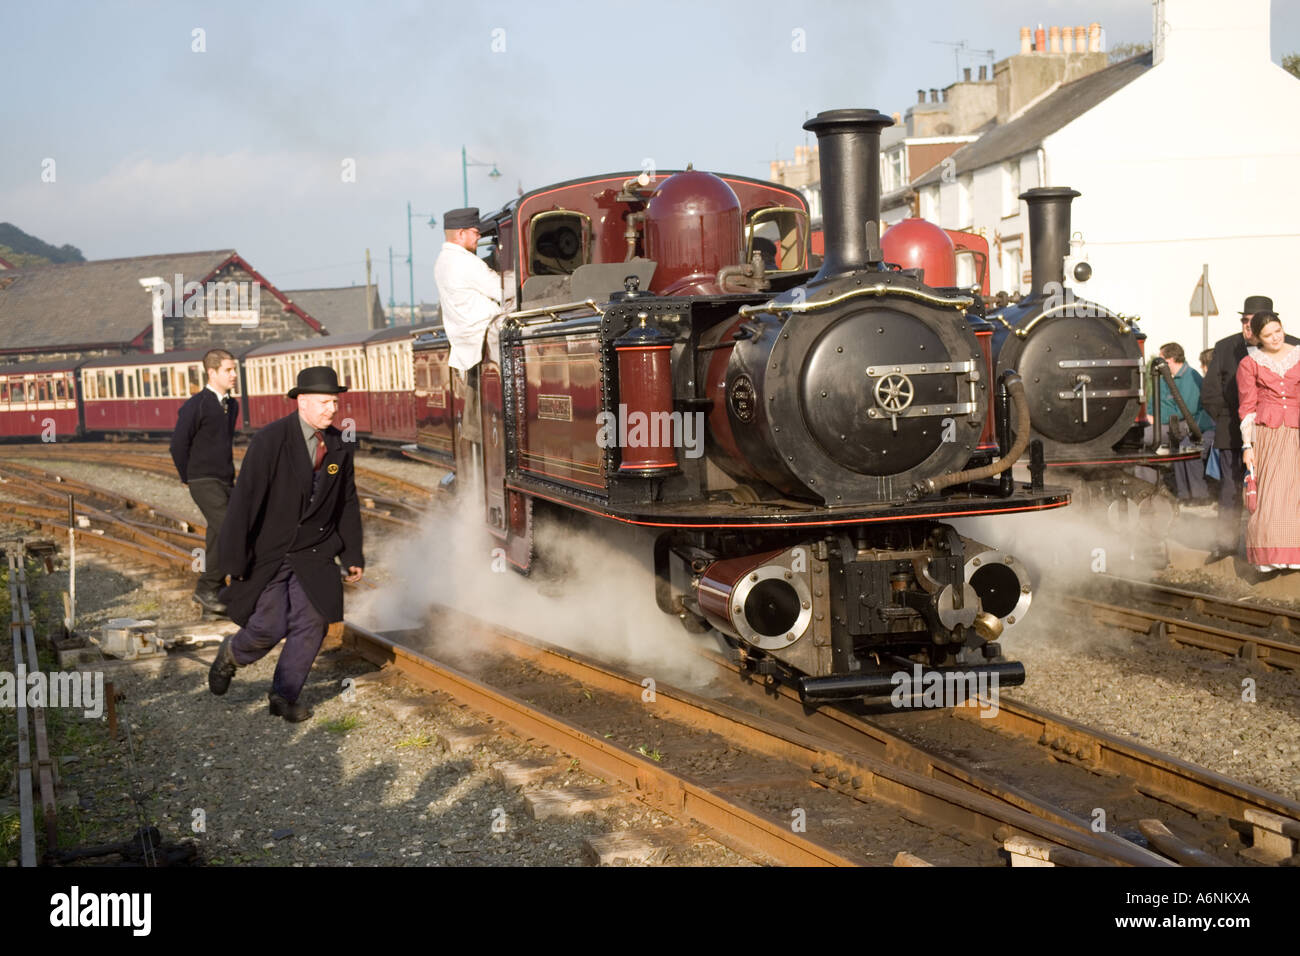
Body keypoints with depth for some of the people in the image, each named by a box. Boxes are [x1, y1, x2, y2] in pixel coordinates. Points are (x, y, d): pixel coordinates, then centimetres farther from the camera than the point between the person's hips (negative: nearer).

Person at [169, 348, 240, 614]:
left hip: (226, 481, 7)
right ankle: (206, 588, -6)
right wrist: (188, 479, -2)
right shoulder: (196, 405, -13)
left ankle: (211, 591, 18)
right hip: (204, 482, -7)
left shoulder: (232, 405, 11)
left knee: (219, 536, 8)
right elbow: (178, 445, -10)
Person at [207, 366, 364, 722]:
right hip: (268, 553, -5)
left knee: (312, 622, -4)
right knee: (270, 628, -7)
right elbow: (245, 498, -16)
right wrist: (235, 558, -17)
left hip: (313, 553, 5)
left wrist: (353, 555, 12)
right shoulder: (270, 440, -16)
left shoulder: (338, 447, 2)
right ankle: (231, 654, 28)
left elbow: (347, 503, 12)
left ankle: (284, 696, 12)